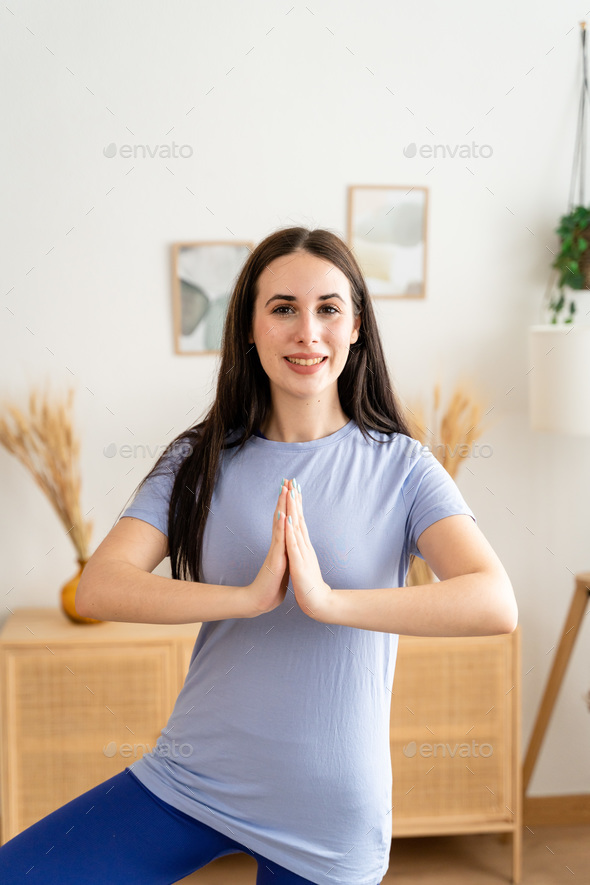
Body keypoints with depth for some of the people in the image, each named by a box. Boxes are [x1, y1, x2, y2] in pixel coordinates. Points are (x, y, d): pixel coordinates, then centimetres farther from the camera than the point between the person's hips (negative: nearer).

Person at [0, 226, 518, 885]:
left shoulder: (400, 467, -5)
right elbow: (97, 589, -12)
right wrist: (250, 596, -25)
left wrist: (329, 600, -30)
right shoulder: (201, 461, 0)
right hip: (184, 782, 2)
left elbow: (496, 605, -19)